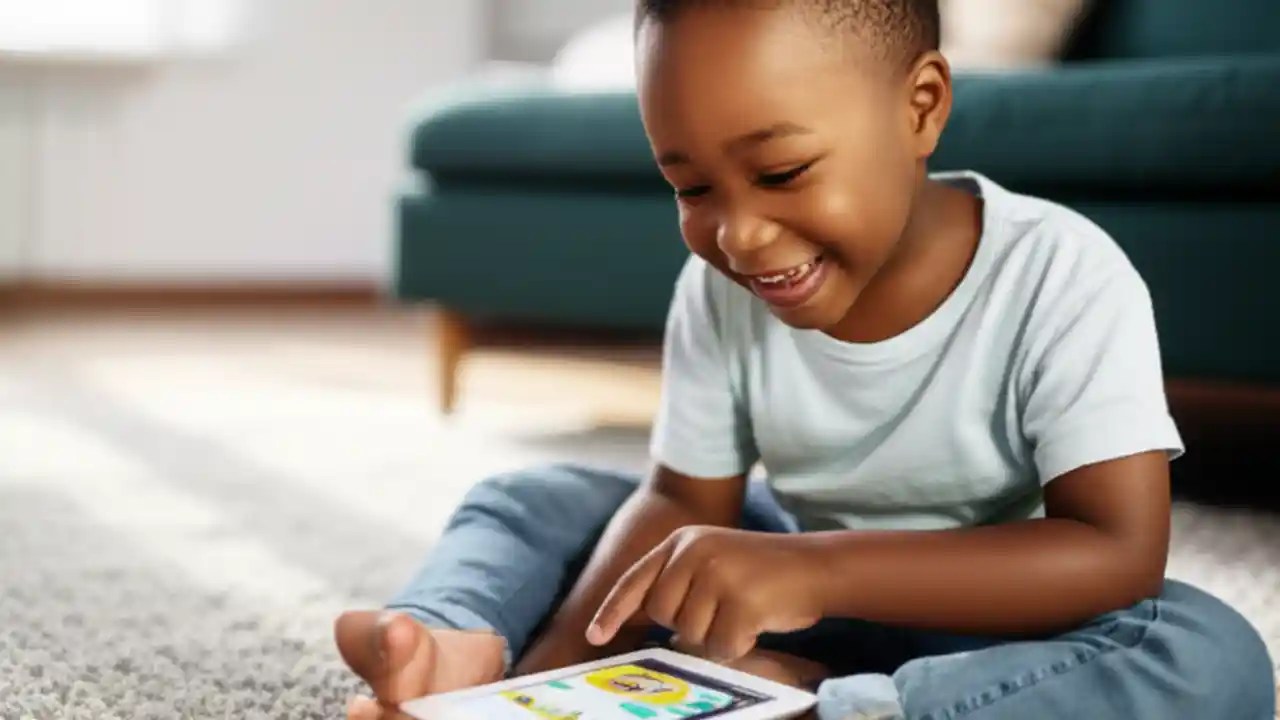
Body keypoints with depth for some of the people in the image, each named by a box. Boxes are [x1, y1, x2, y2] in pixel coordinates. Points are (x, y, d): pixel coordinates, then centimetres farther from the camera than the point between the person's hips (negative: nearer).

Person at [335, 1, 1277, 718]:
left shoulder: (1063, 277, -22)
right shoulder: (722, 288, -10)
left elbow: (1121, 550, -30)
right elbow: (684, 504, -7)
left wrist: (818, 569, -40)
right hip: (805, 589, 4)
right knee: (535, 500, -4)